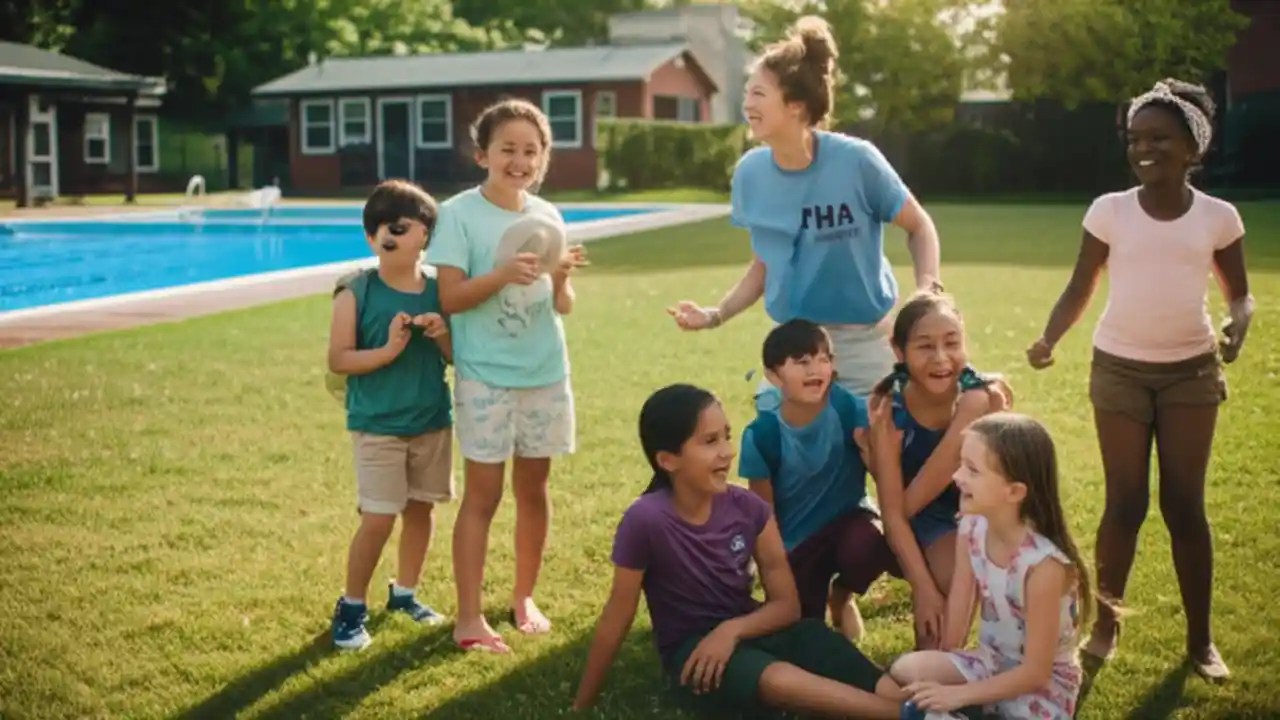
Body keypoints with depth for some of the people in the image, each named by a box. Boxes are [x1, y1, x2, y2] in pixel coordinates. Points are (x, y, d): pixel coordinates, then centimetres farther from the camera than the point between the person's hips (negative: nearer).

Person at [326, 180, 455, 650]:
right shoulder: (356, 294, -11)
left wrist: (442, 336, -15)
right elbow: (338, 360, -12)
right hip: (378, 425, -4)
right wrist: (389, 351, -24)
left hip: (432, 421, 4)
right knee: (378, 518, -5)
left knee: (421, 508, 14)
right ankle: (352, 606, 13)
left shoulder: (438, 291, 0)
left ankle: (404, 593, 33)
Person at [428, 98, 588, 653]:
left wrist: (560, 279, -15)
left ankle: (524, 597, 26)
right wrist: (501, 275, -26)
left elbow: (562, 306, 6)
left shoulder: (547, 215, 5)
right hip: (485, 375, -4)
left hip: (545, 372, 4)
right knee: (483, 493, -2)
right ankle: (468, 617, 4)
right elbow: (449, 298, -12)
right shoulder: (460, 213, -8)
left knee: (533, 488, 11)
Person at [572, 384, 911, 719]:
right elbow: (616, 618, -11)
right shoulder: (645, 520, -21)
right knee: (775, 680, -37)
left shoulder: (748, 507, -9)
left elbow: (787, 604, -3)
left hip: (750, 630, 5)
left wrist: (732, 629, -22)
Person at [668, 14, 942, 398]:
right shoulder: (750, 171, -4)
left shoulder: (856, 160, -16)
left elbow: (919, 226, -2)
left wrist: (928, 290, -18)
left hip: (863, 346, -3)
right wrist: (716, 315, -3)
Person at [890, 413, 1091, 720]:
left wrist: (957, 694, -23)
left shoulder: (1043, 562, -28)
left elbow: (1036, 672, -22)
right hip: (990, 664, 5)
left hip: (1044, 687, -5)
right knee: (905, 672, -22)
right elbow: (953, 633, -4)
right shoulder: (972, 529, -11)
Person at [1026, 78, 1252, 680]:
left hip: (1191, 370, 0)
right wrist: (1048, 341, -19)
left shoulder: (1218, 216, -2)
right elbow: (1079, 290, -1)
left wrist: (1237, 327, -18)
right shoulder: (1110, 210, -3)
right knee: (1125, 504, 2)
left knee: (1185, 505, 2)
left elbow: (1239, 294, 5)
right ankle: (1105, 623, 19)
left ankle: (1200, 638, 13)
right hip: (1120, 368, 0)